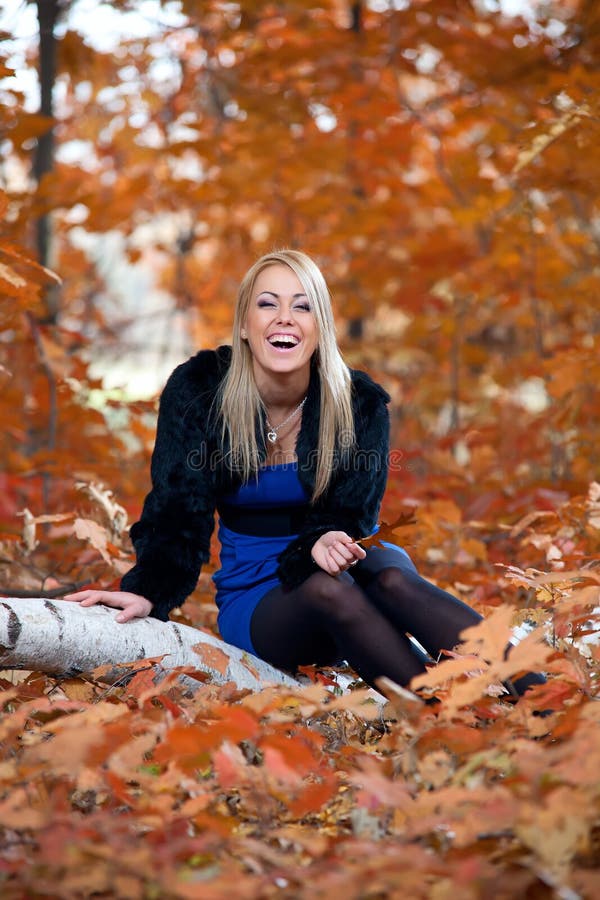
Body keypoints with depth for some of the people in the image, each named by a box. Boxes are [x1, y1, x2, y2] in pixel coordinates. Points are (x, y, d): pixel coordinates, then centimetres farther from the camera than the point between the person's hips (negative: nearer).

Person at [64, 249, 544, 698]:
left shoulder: (360, 403, -7)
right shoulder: (196, 390, -7)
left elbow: (352, 518, -9)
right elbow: (178, 512, -9)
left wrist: (326, 544, -34)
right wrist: (149, 592, -28)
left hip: (339, 570, 0)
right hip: (253, 601, 0)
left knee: (387, 573, -37)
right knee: (327, 591, -36)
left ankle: (531, 695, -49)